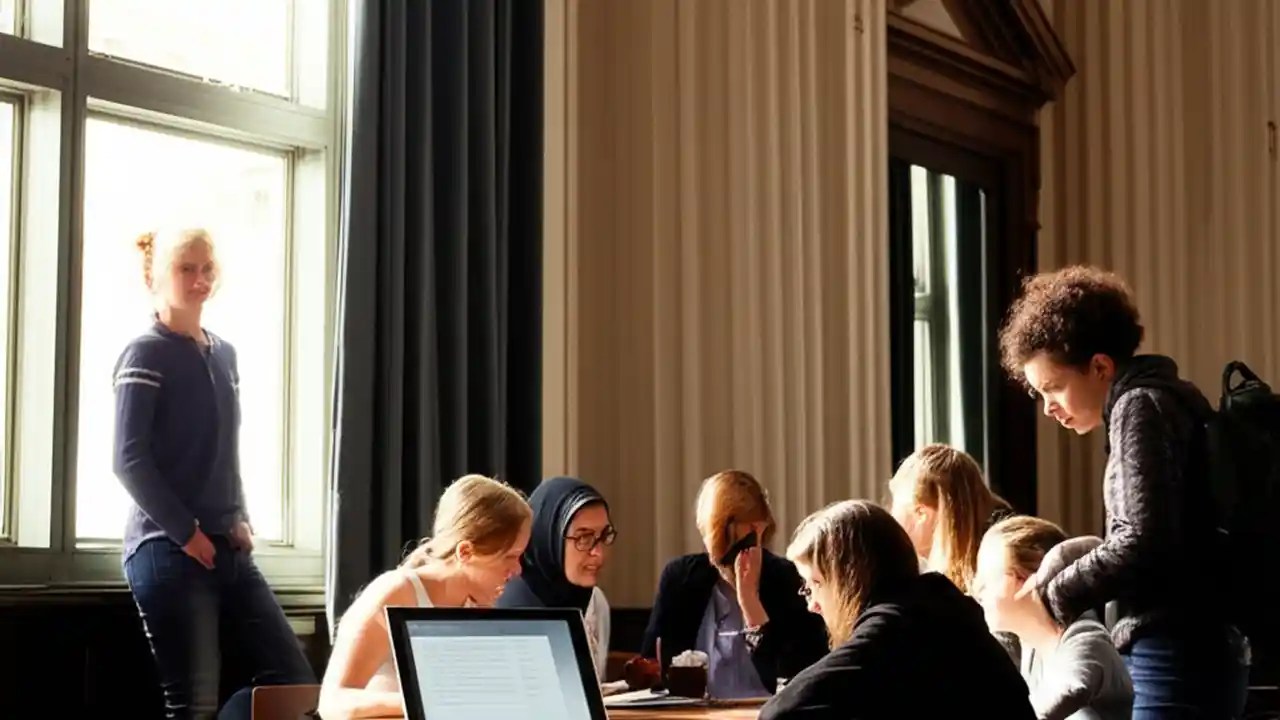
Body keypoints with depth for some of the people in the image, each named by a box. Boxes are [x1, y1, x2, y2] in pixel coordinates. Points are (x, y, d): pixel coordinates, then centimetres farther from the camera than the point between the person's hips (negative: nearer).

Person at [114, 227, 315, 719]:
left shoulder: (224, 354, 16)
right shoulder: (146, 354, -5)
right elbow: (129, 460, -13)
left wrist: (240, 519, 8)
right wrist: (185, 532, -14)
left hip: (228, 550, 7)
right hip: (166, 550, -7)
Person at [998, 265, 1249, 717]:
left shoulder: (1140, 406, -8)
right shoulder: (1162, 401, 20)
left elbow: (1143, 543, -17)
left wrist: (1053, 595, -6)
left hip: (1177, 655, -10)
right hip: (1201, 651, 10)